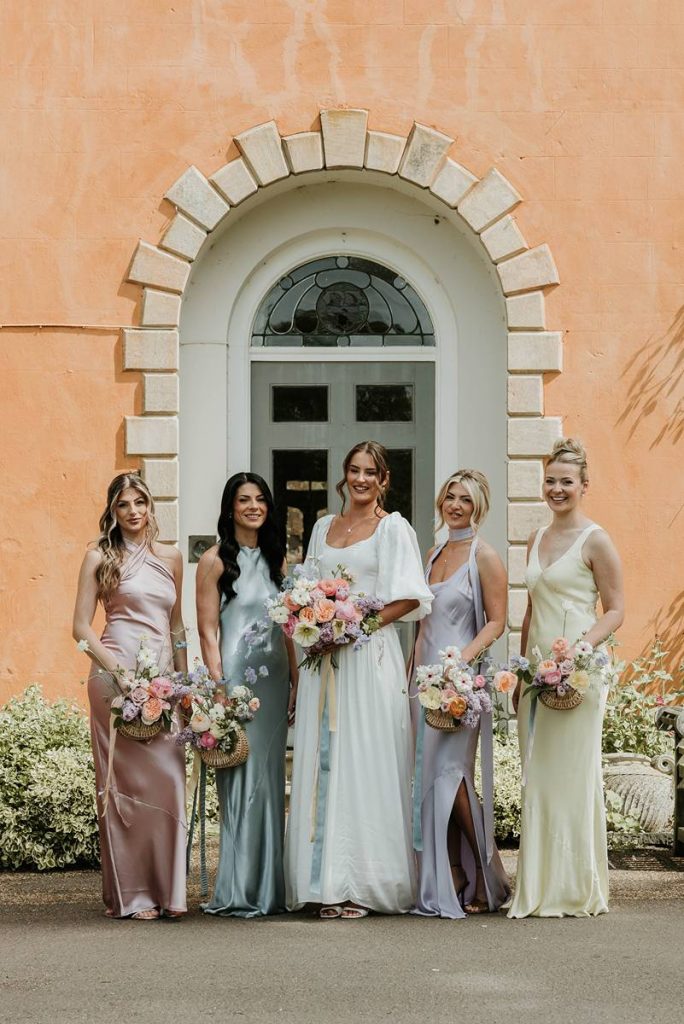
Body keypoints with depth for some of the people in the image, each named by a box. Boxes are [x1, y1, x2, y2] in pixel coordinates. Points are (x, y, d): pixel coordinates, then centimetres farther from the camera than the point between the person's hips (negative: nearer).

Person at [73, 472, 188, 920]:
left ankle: (165, 887, 4)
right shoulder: (101, 556, 3)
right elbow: (82, 626, -1)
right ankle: (130, 893, 2)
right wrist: (114, 666, -14)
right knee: (125, 780, -4)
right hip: (117, 674, -4)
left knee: (168, 778, -3)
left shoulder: (170, 557, 15)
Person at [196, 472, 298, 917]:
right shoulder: (215, 561, -2)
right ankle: (238, 892, -3)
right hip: (236, 675, -6)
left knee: (271, 779, 8)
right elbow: (207, 630, -6)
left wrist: (295, 680, 9)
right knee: (242, 778, -8)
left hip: (274, 678, 6)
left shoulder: (276, 559, 15)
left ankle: (268, 888, 14)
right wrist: (218, 688, -14)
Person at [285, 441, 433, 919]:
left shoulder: (393, 528, 1)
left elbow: (409, 598, -7)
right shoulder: (324, 527, 18)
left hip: (370, 655, -5)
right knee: (322, 765, 2)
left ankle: (363, 884, -5)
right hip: (324, 656, 5)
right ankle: (329, 883, 4)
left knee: (365, 763, -7)